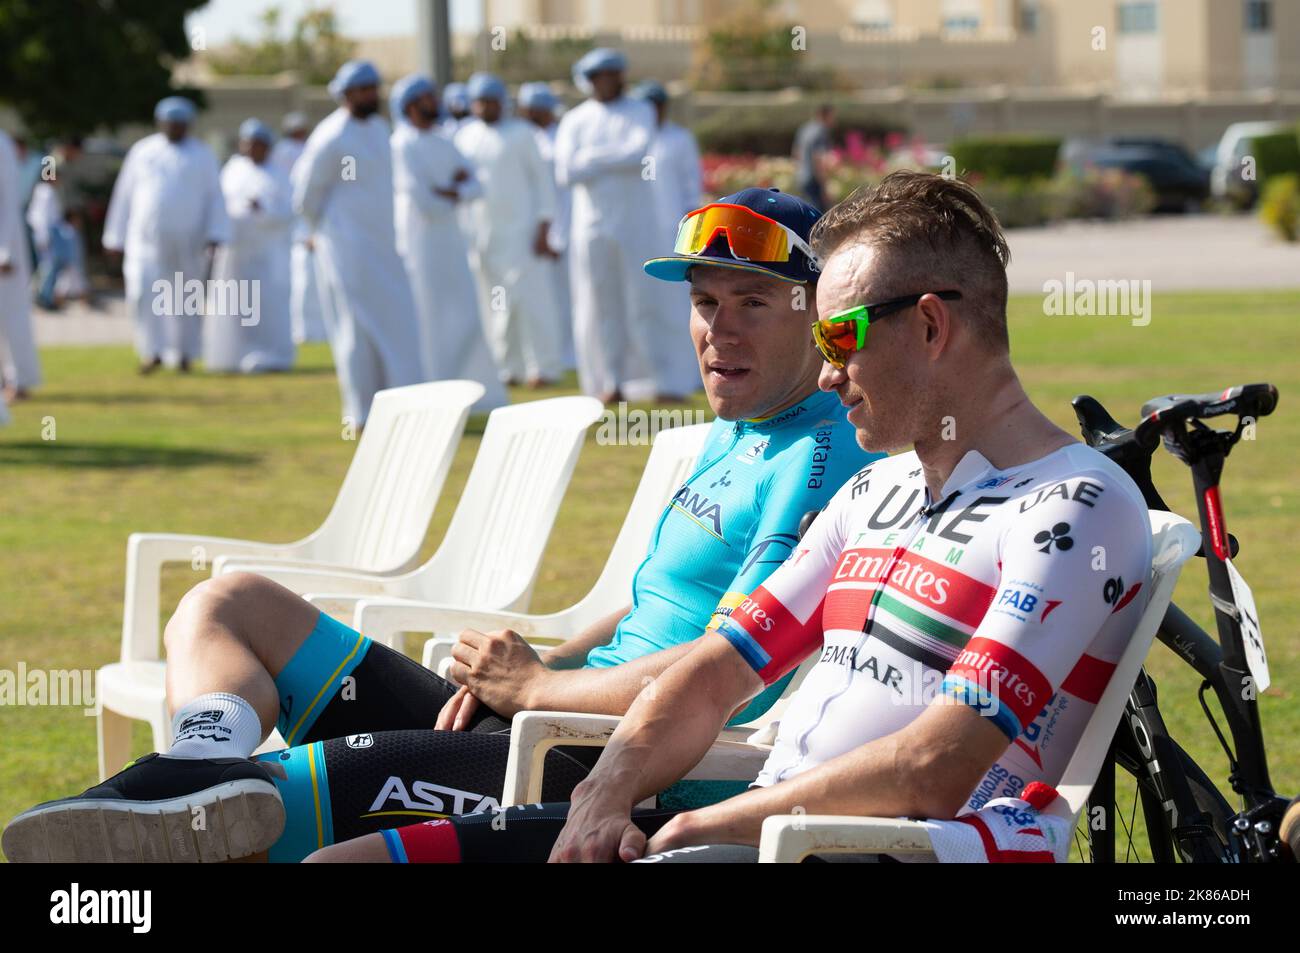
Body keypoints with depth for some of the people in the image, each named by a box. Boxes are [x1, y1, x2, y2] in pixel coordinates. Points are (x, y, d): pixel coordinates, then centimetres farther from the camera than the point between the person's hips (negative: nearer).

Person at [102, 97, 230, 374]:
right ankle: (153, 351, -9)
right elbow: (124, 196, 9)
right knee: (143, 292, -16)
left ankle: (183, 353, 19)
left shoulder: (202, 156, 3)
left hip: (187, 240, 0)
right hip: (147, 237, 0)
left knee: (184, 298, 5)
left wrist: (214, 237, -11)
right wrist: (116, 238, 8)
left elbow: (215, 199, 1)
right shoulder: (142, 151, 6)